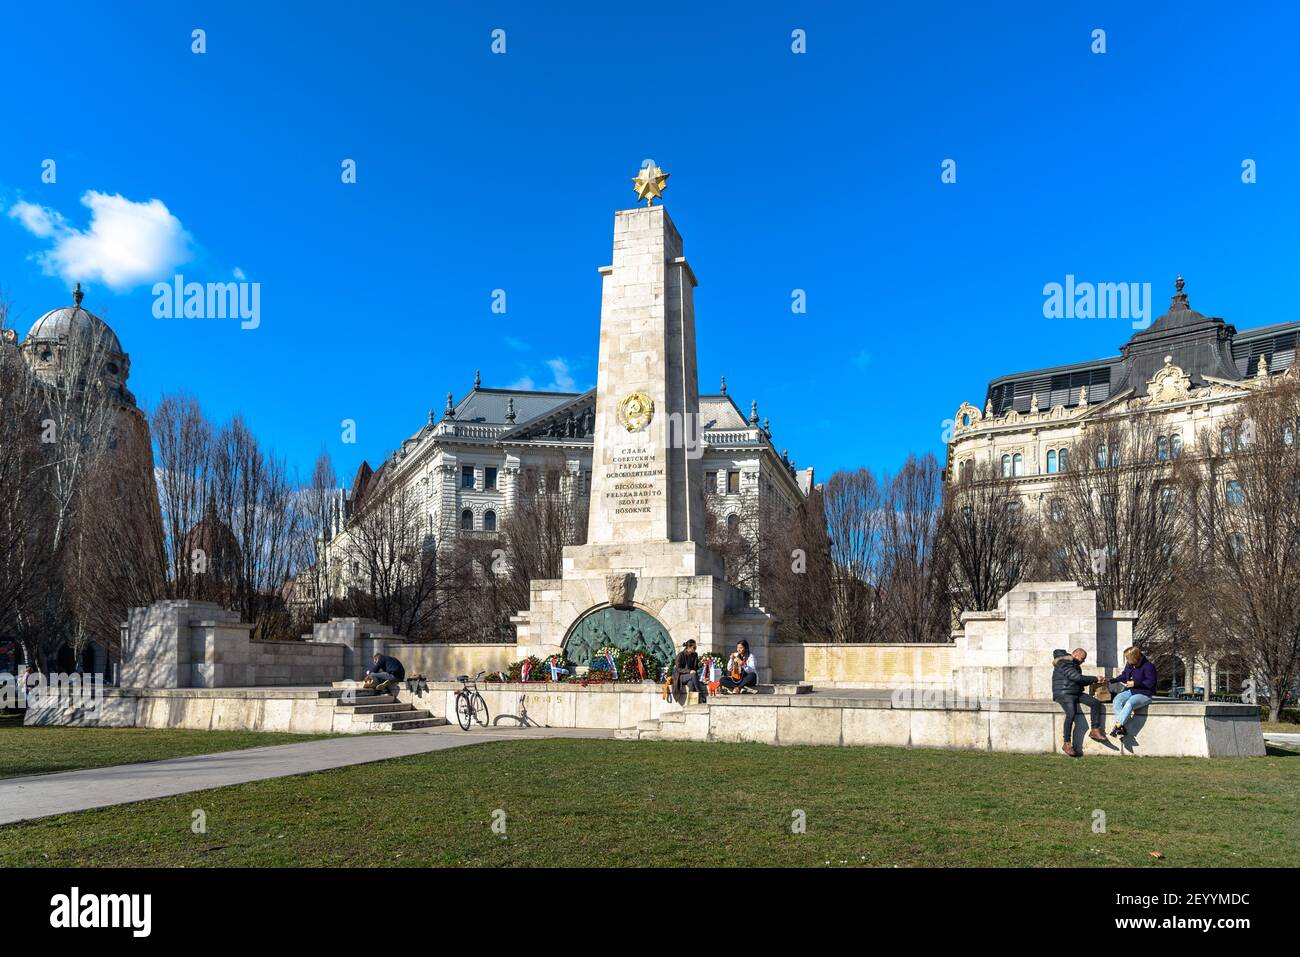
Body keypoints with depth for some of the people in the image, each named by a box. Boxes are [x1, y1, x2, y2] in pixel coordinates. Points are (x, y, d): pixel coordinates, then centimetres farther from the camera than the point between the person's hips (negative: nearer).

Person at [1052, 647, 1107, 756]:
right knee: (1071, 714, -30)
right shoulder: (1064, 664, -11)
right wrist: (1095, 679, -12)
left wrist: (1091, 682, 7)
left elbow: (1080, 681, 26)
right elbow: (1078, 678, -19)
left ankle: (1095, 730, -9)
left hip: (1077, 693, 9)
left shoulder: (1075, 665, 21)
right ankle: (1066, 743, -22)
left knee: (1096, 703, -12)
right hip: (1064, 694, -9)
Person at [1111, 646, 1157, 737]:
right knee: (1117, 699, -23)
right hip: (1130, 691, 7)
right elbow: (1123, 676, 26)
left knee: (1129, 703, -36)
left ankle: (1117, 726, -39)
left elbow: (1151, 683, -15)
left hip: (1144, 693, -7)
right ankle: (1121, 727, -35)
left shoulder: (1148, 666, -10)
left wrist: (1135, 683, -17)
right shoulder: (1129, 665, 13)